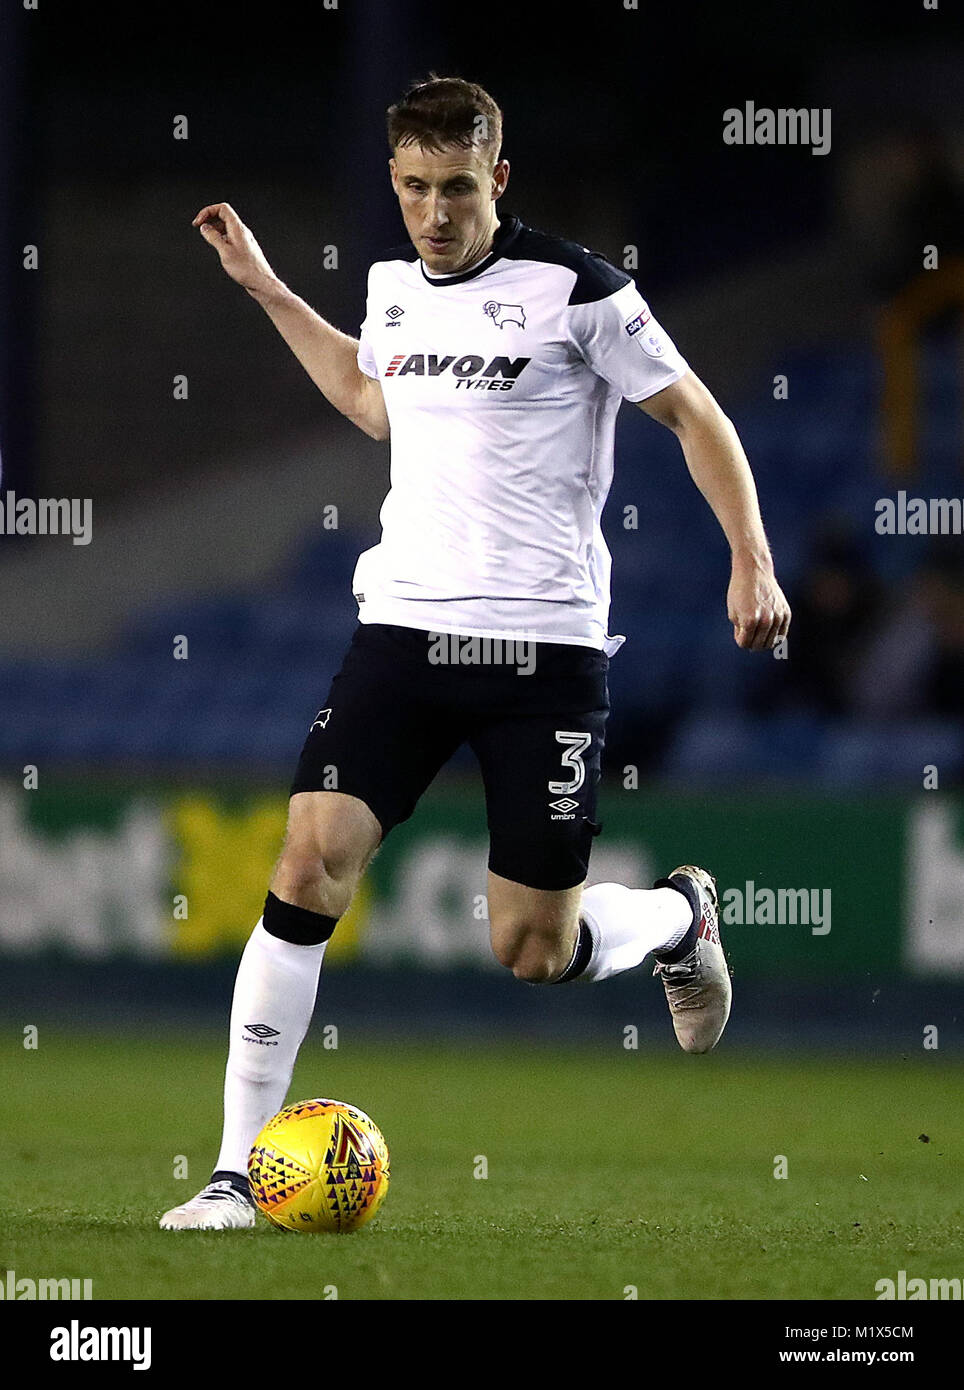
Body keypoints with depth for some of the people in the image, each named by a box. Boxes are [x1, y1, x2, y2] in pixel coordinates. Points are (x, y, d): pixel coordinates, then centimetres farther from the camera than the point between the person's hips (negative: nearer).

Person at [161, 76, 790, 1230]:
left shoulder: (574, 290, -8)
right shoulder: (393, 285, 9)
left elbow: (692, 413, 1)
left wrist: (752, 561, -7)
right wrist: (265, 290, 29)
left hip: (545, 646, -4)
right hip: (403, 622, 4)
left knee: (533, 953, -2)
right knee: (308, 868, -13)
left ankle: (680, 911, 34)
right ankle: (237, 1170, -9)